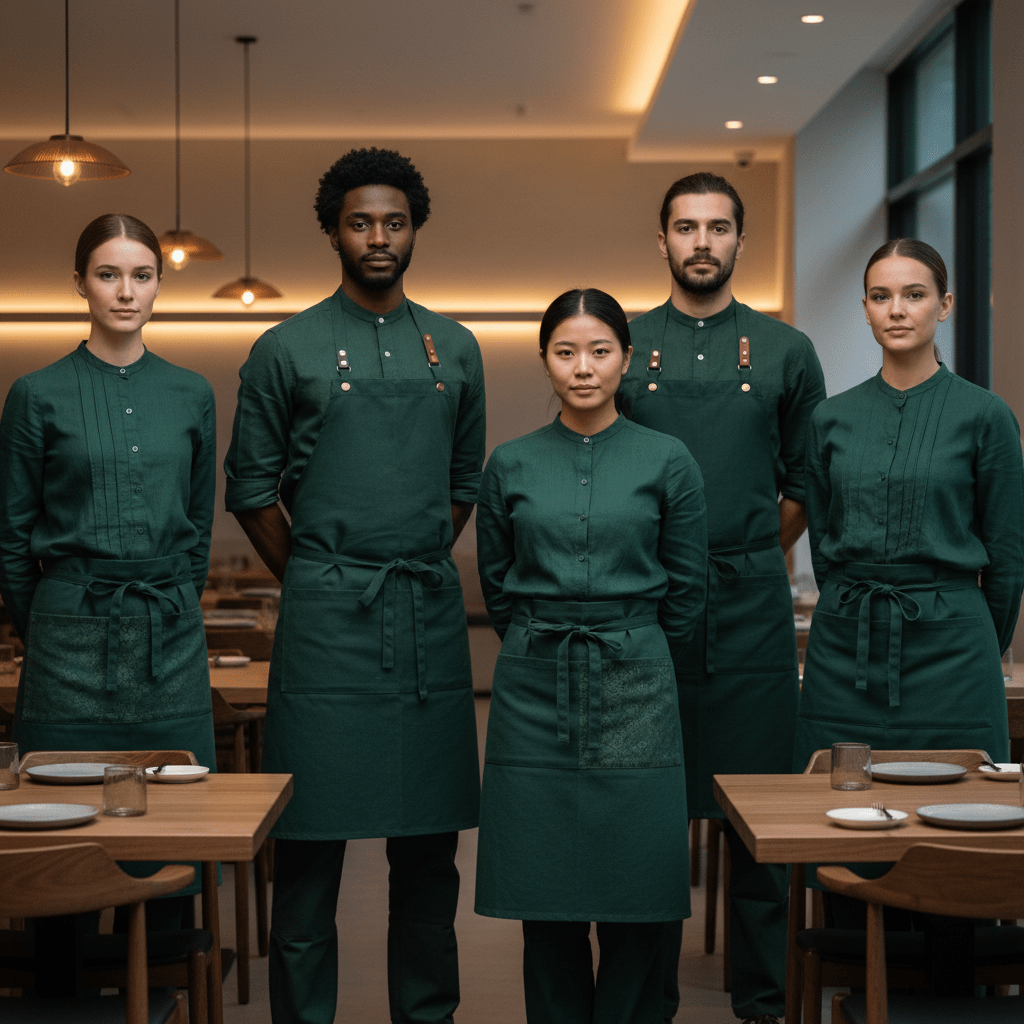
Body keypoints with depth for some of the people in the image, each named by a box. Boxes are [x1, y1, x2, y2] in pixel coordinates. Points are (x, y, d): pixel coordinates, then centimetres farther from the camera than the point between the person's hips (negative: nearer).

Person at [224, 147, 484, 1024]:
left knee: (430, 834, 8)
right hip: (326, 619, -3)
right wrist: (311, 582, 4)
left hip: (432, 613, 4)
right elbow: (251, 487, 4)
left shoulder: (455, 349, 11)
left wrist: (424, 568, 11)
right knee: (314, 829, -1)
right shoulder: (287, 350, 1)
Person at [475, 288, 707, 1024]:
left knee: (634, 902, 1)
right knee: (545, 901, 5)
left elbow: (687, 587, 7)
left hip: (634, 691, -1)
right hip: (534, 690, 1)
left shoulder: (667, 461, 0)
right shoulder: (511, 465, 4)